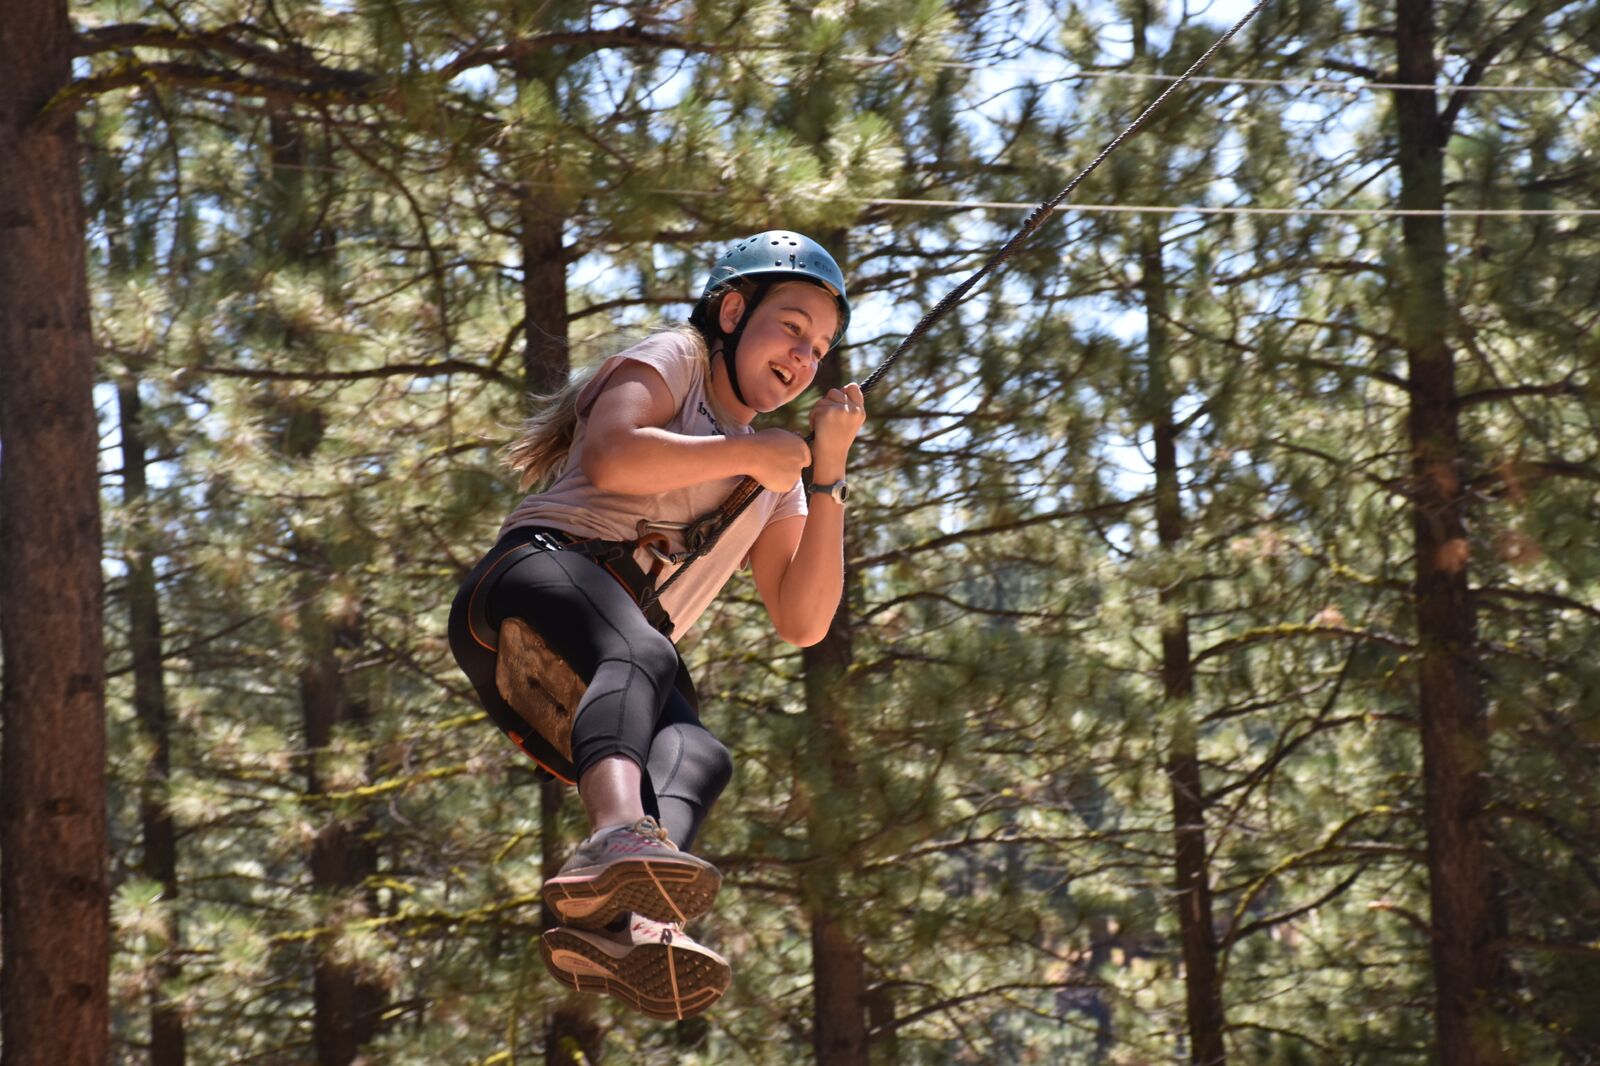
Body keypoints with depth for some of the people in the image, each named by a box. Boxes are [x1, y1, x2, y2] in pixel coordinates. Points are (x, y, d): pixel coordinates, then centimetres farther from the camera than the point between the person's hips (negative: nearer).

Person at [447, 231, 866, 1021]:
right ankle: (619, 837, -68)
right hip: (541, 569, -5)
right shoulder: (675, 360, 13)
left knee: (698, 753, -29)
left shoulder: (773, 479, 32)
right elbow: (608, 457, -9)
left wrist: (827, 475, 14)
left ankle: (618, 920, -60)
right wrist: (749, 454, -1)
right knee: (638, 655, -38)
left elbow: (802, 622, 20)